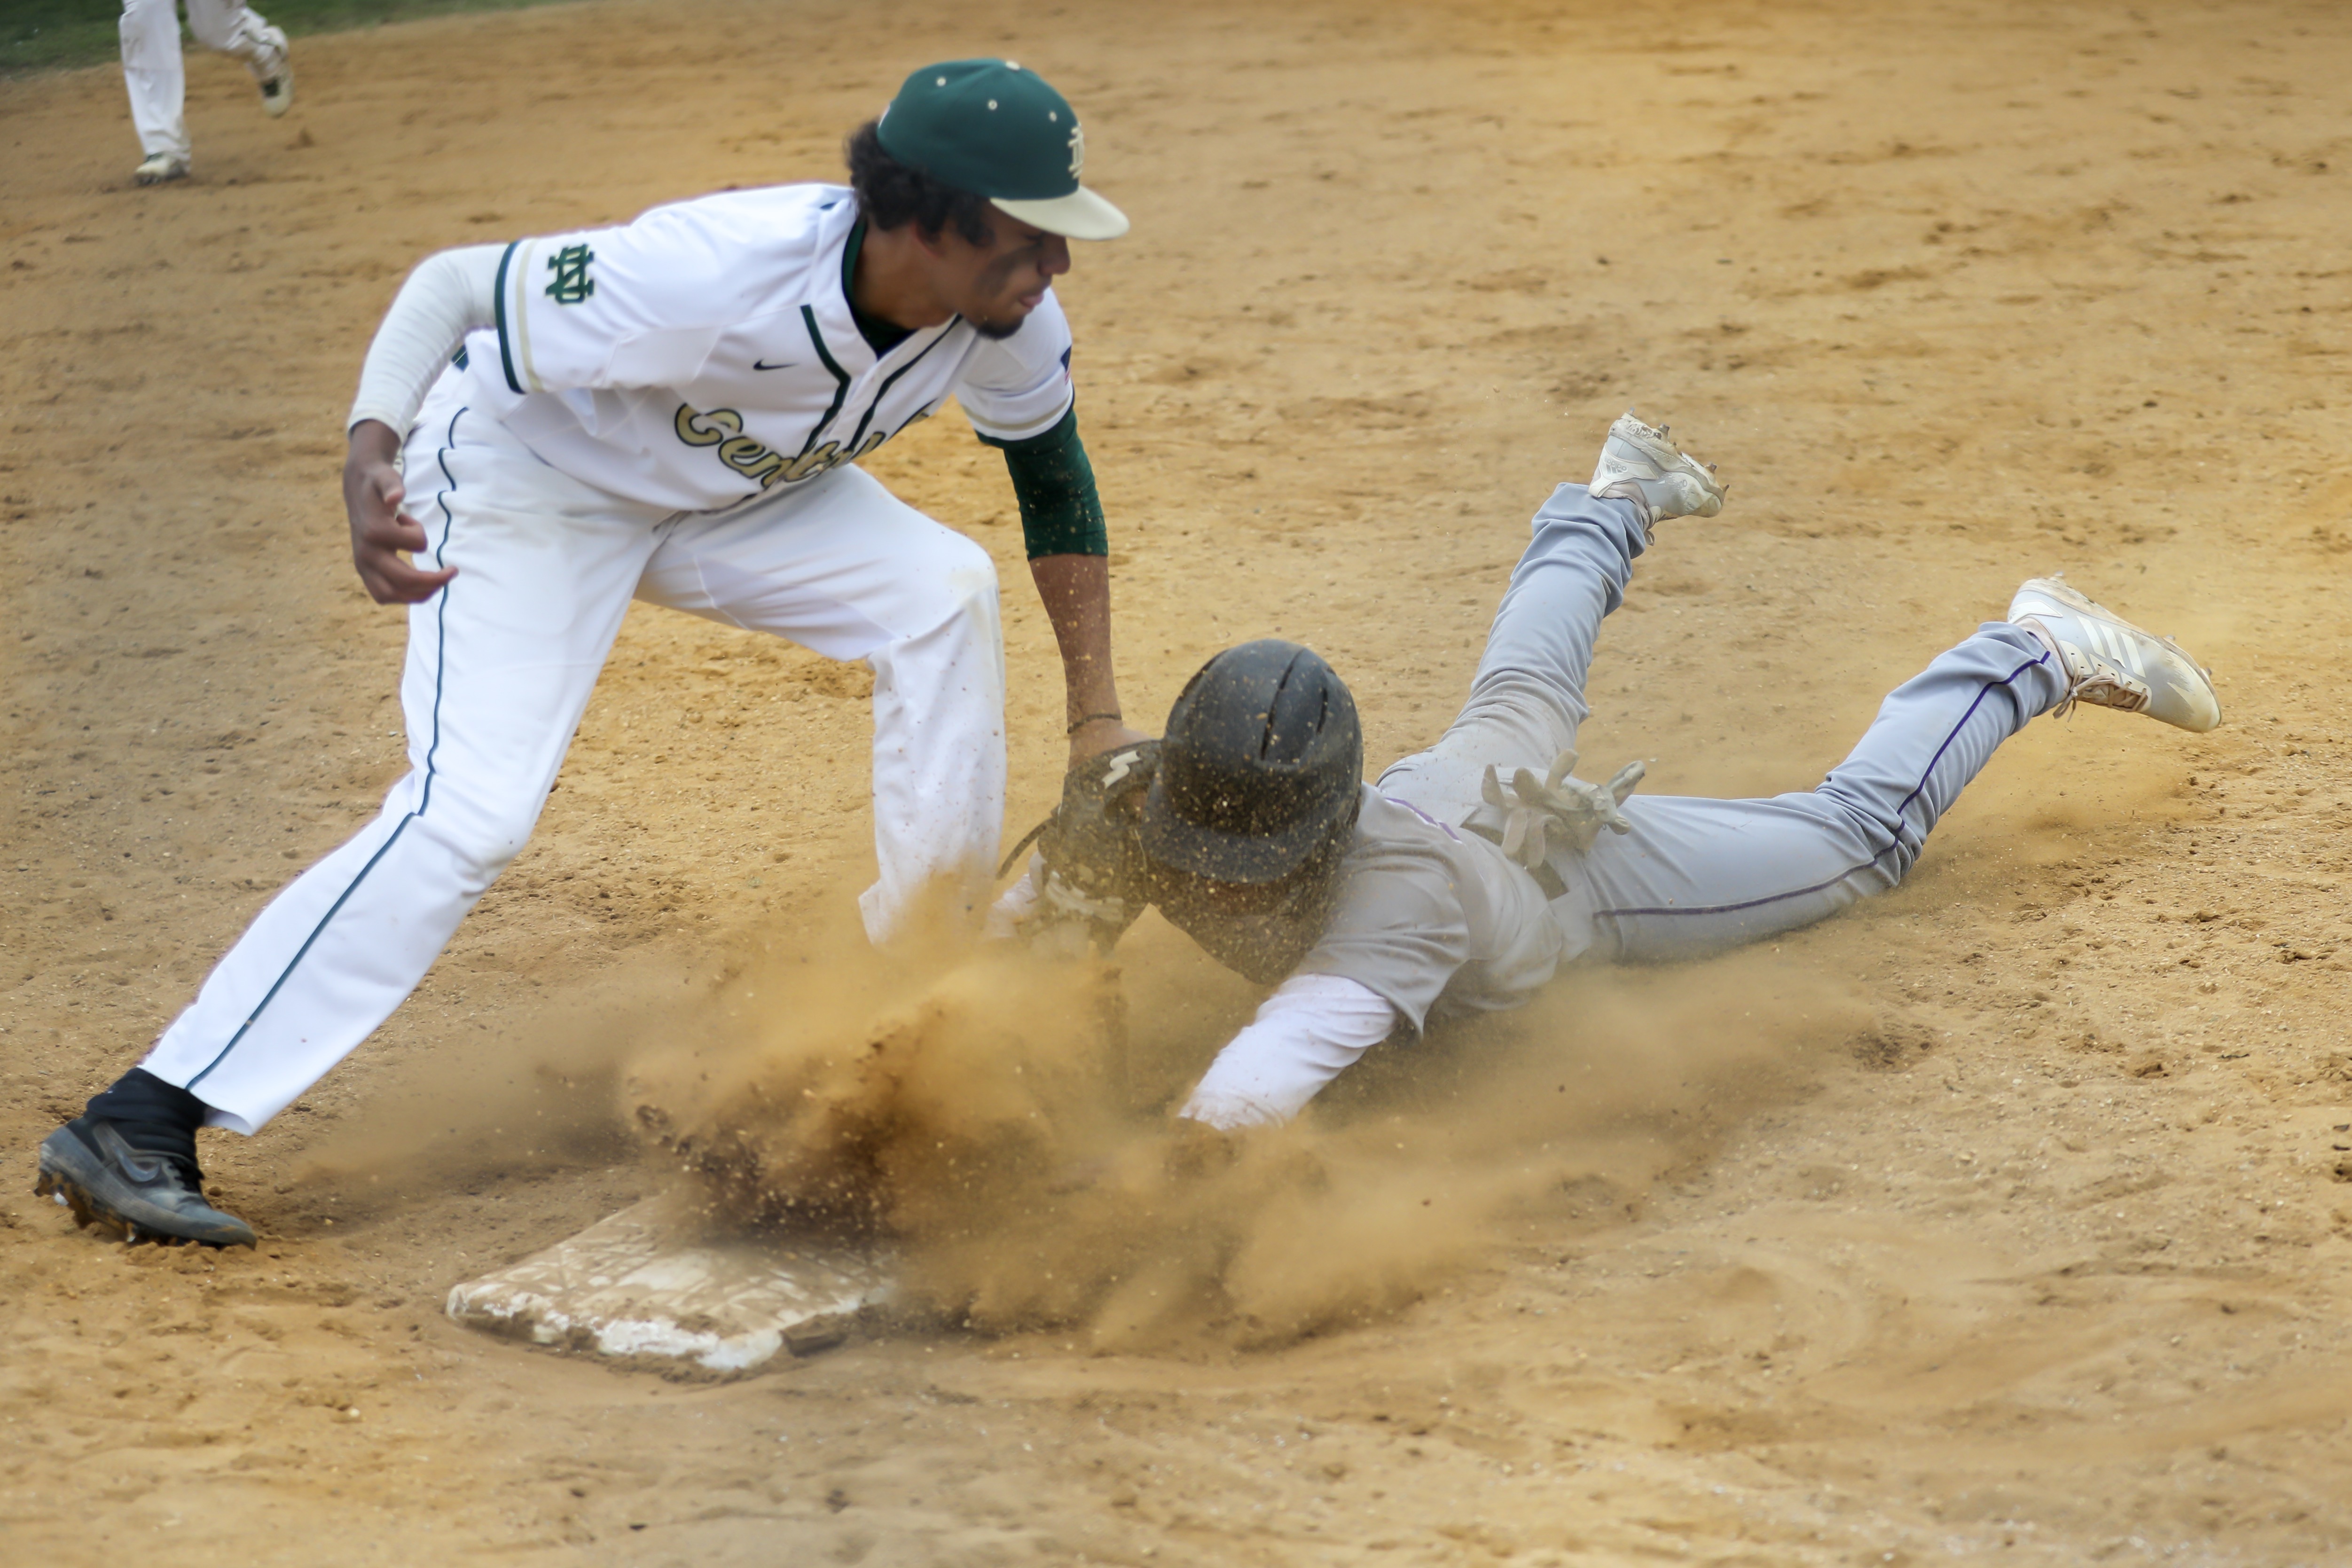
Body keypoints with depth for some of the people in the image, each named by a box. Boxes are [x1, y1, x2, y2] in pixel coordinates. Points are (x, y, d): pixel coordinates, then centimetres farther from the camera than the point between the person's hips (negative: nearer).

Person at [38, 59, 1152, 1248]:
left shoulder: (1008, 314, -20)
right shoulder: (718, 274, -39)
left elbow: (1052, 476, 0)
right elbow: (456, 283, -29)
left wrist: (1095, 718, -4)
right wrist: (372, 455, -46)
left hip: (727, 492, 7)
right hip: (525, 475, -7)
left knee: (944, 591, -12)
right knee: (470, 813, -22)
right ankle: (137, 1126, -22)